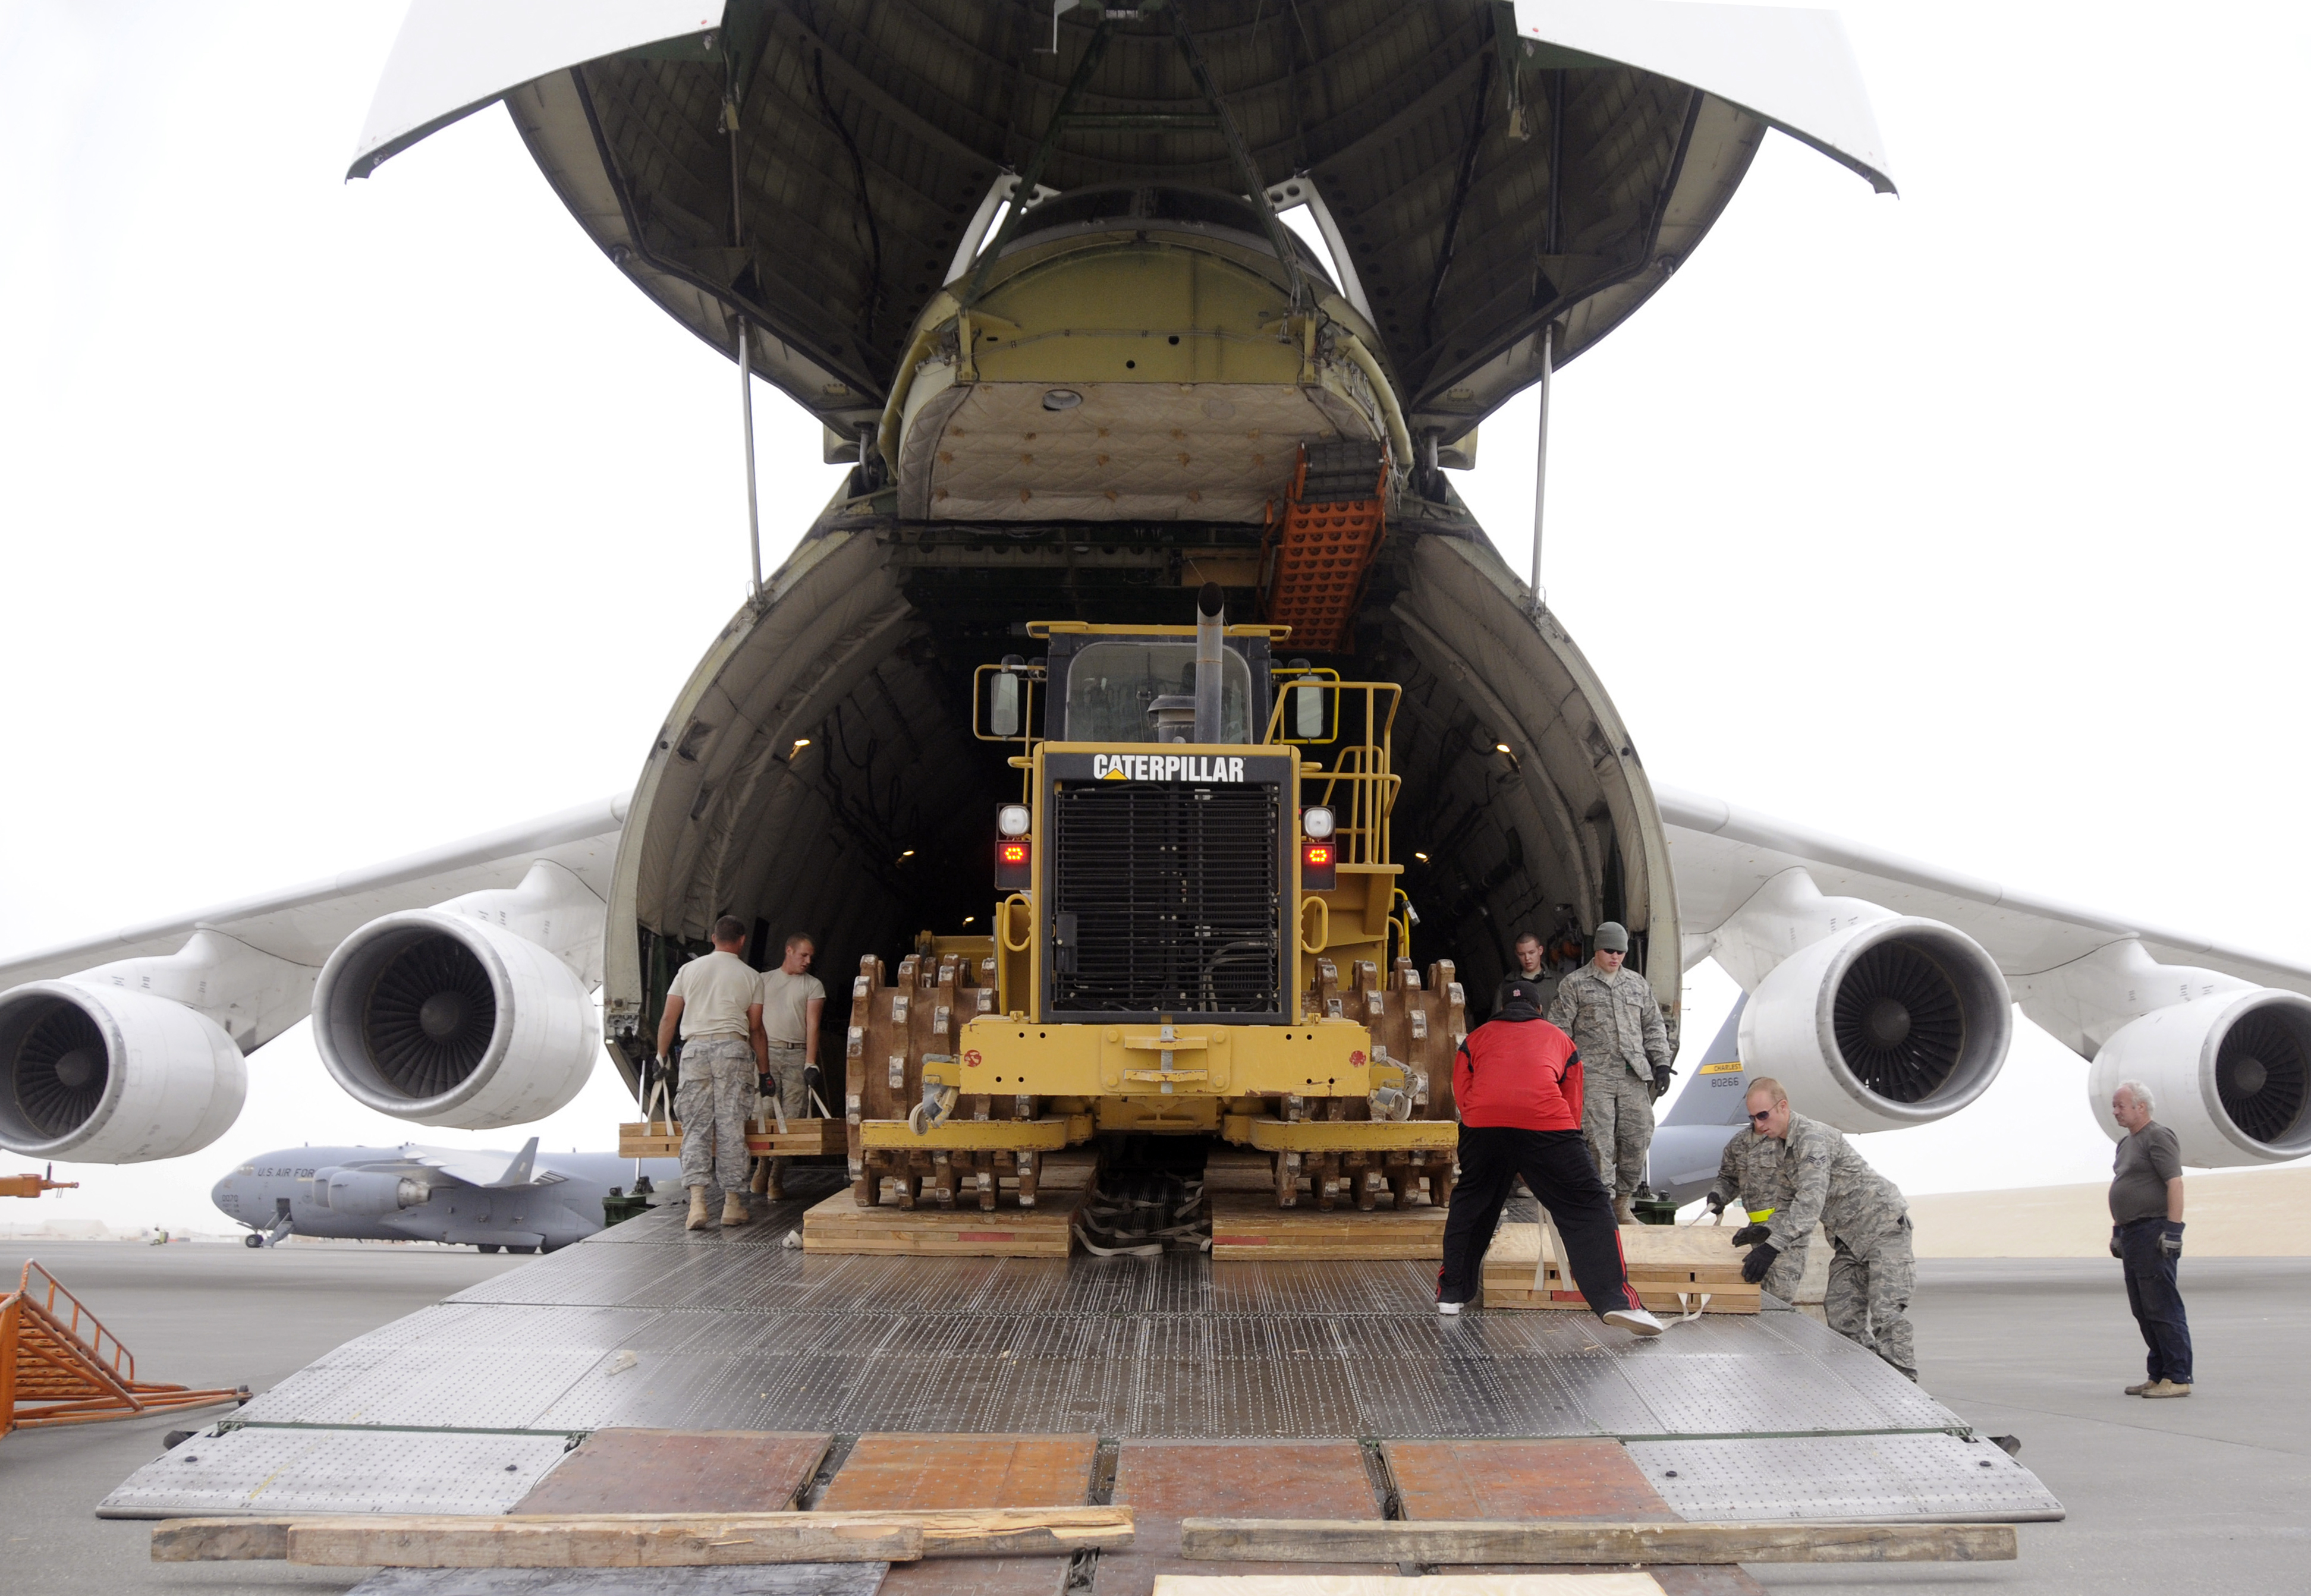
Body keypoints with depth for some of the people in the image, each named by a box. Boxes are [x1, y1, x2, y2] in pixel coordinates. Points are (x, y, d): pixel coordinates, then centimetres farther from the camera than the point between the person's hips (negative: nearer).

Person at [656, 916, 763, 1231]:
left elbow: (669, 1018, 9)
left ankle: (697, 1203, -11)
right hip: (733, 1046, -1)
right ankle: (733, 1203, 5)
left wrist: (661, 1054, 21)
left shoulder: (689, 969, 12)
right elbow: (755, 1027, 9)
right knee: (731, 1126, 2)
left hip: (694, 1047, 1)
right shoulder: (750, 976, 8)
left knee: (696, 1126, 1)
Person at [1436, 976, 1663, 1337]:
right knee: (1587, 1205, 5)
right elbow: (1573, 1104, 29)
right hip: (1545, 1122, -1)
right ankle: (1616, 1301, -8)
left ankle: (1450, 1293, 30)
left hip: (1482, 1121, 2)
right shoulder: (1559, 1038, 32)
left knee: (1470, 1202, 23)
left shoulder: (1476, 1038, 31)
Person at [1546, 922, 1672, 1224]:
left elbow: (1653, 1027, 22)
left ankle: (1622, 1203, 13)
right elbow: (1558, 1028, 4)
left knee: (1637, 1138, 2)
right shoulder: (1575, 984, 5)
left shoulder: (1639, 984, 18)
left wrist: (1661, 1063, 11)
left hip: (1634, 1076, 4)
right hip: (1594, 1076, -4)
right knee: (1599, 1142, -10)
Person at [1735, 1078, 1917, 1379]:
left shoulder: (1812, 1137, -20)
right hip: (1848, 1238, 9)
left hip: (1883, 1226, -9)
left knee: (1887, 1315, -16)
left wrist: (1773, 1247, -39)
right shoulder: (1785, 1148, 10)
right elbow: (1791, 1205, 16)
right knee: (1841, 1316, 0)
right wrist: (1764, 1230, -3)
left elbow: (1811, 1203, -32)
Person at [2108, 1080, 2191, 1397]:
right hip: (2132, 1235, 10)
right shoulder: (2126, 1143, 20)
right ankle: (2159, 1375, 16)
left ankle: (2178, 1378, -6)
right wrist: (2117, 1231, 23)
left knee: (2162, 1308, -9)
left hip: (2154, 1232, -10)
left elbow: (2175, 1184, -18)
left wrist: (2173, 1229, -22)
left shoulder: (2158, 1138, -10)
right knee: (2144, 1311, 11)